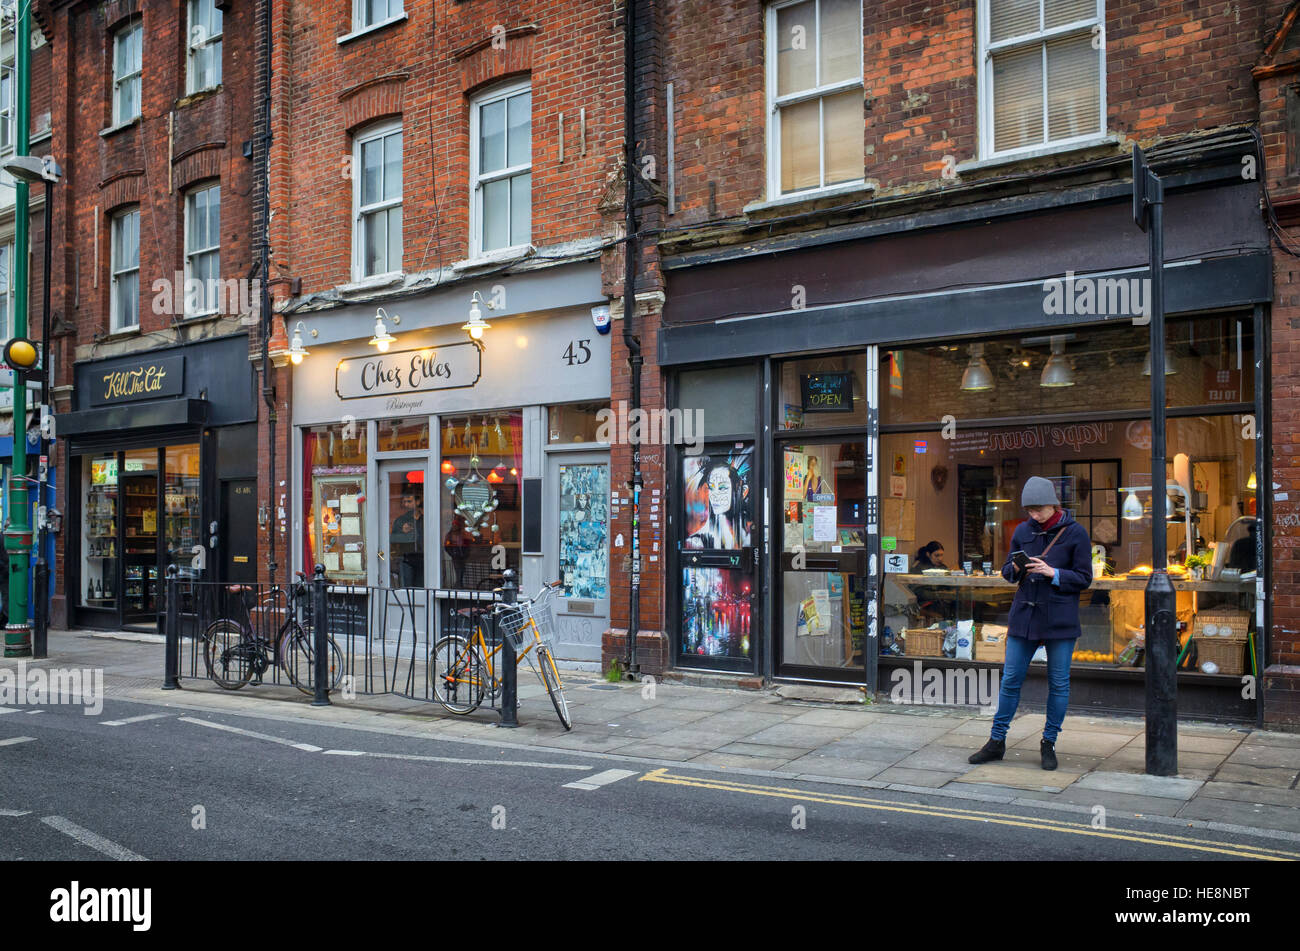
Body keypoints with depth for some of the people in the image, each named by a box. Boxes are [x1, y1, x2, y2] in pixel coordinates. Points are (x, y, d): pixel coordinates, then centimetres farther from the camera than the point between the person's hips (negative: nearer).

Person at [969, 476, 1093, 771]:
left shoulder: (1075, 533, -4)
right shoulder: (1023, 530, 7)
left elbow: (1084, 578, -3)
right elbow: (1007, 571, 13)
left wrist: (1052, 572, -17)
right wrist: (1016, 568, -9)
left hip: (1059, 620, -3)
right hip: (1024, 615, 3)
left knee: (1058, 683, 5)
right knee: (1010, 680, 6)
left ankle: (1049, 744, 19)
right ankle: (997, 742, 15)